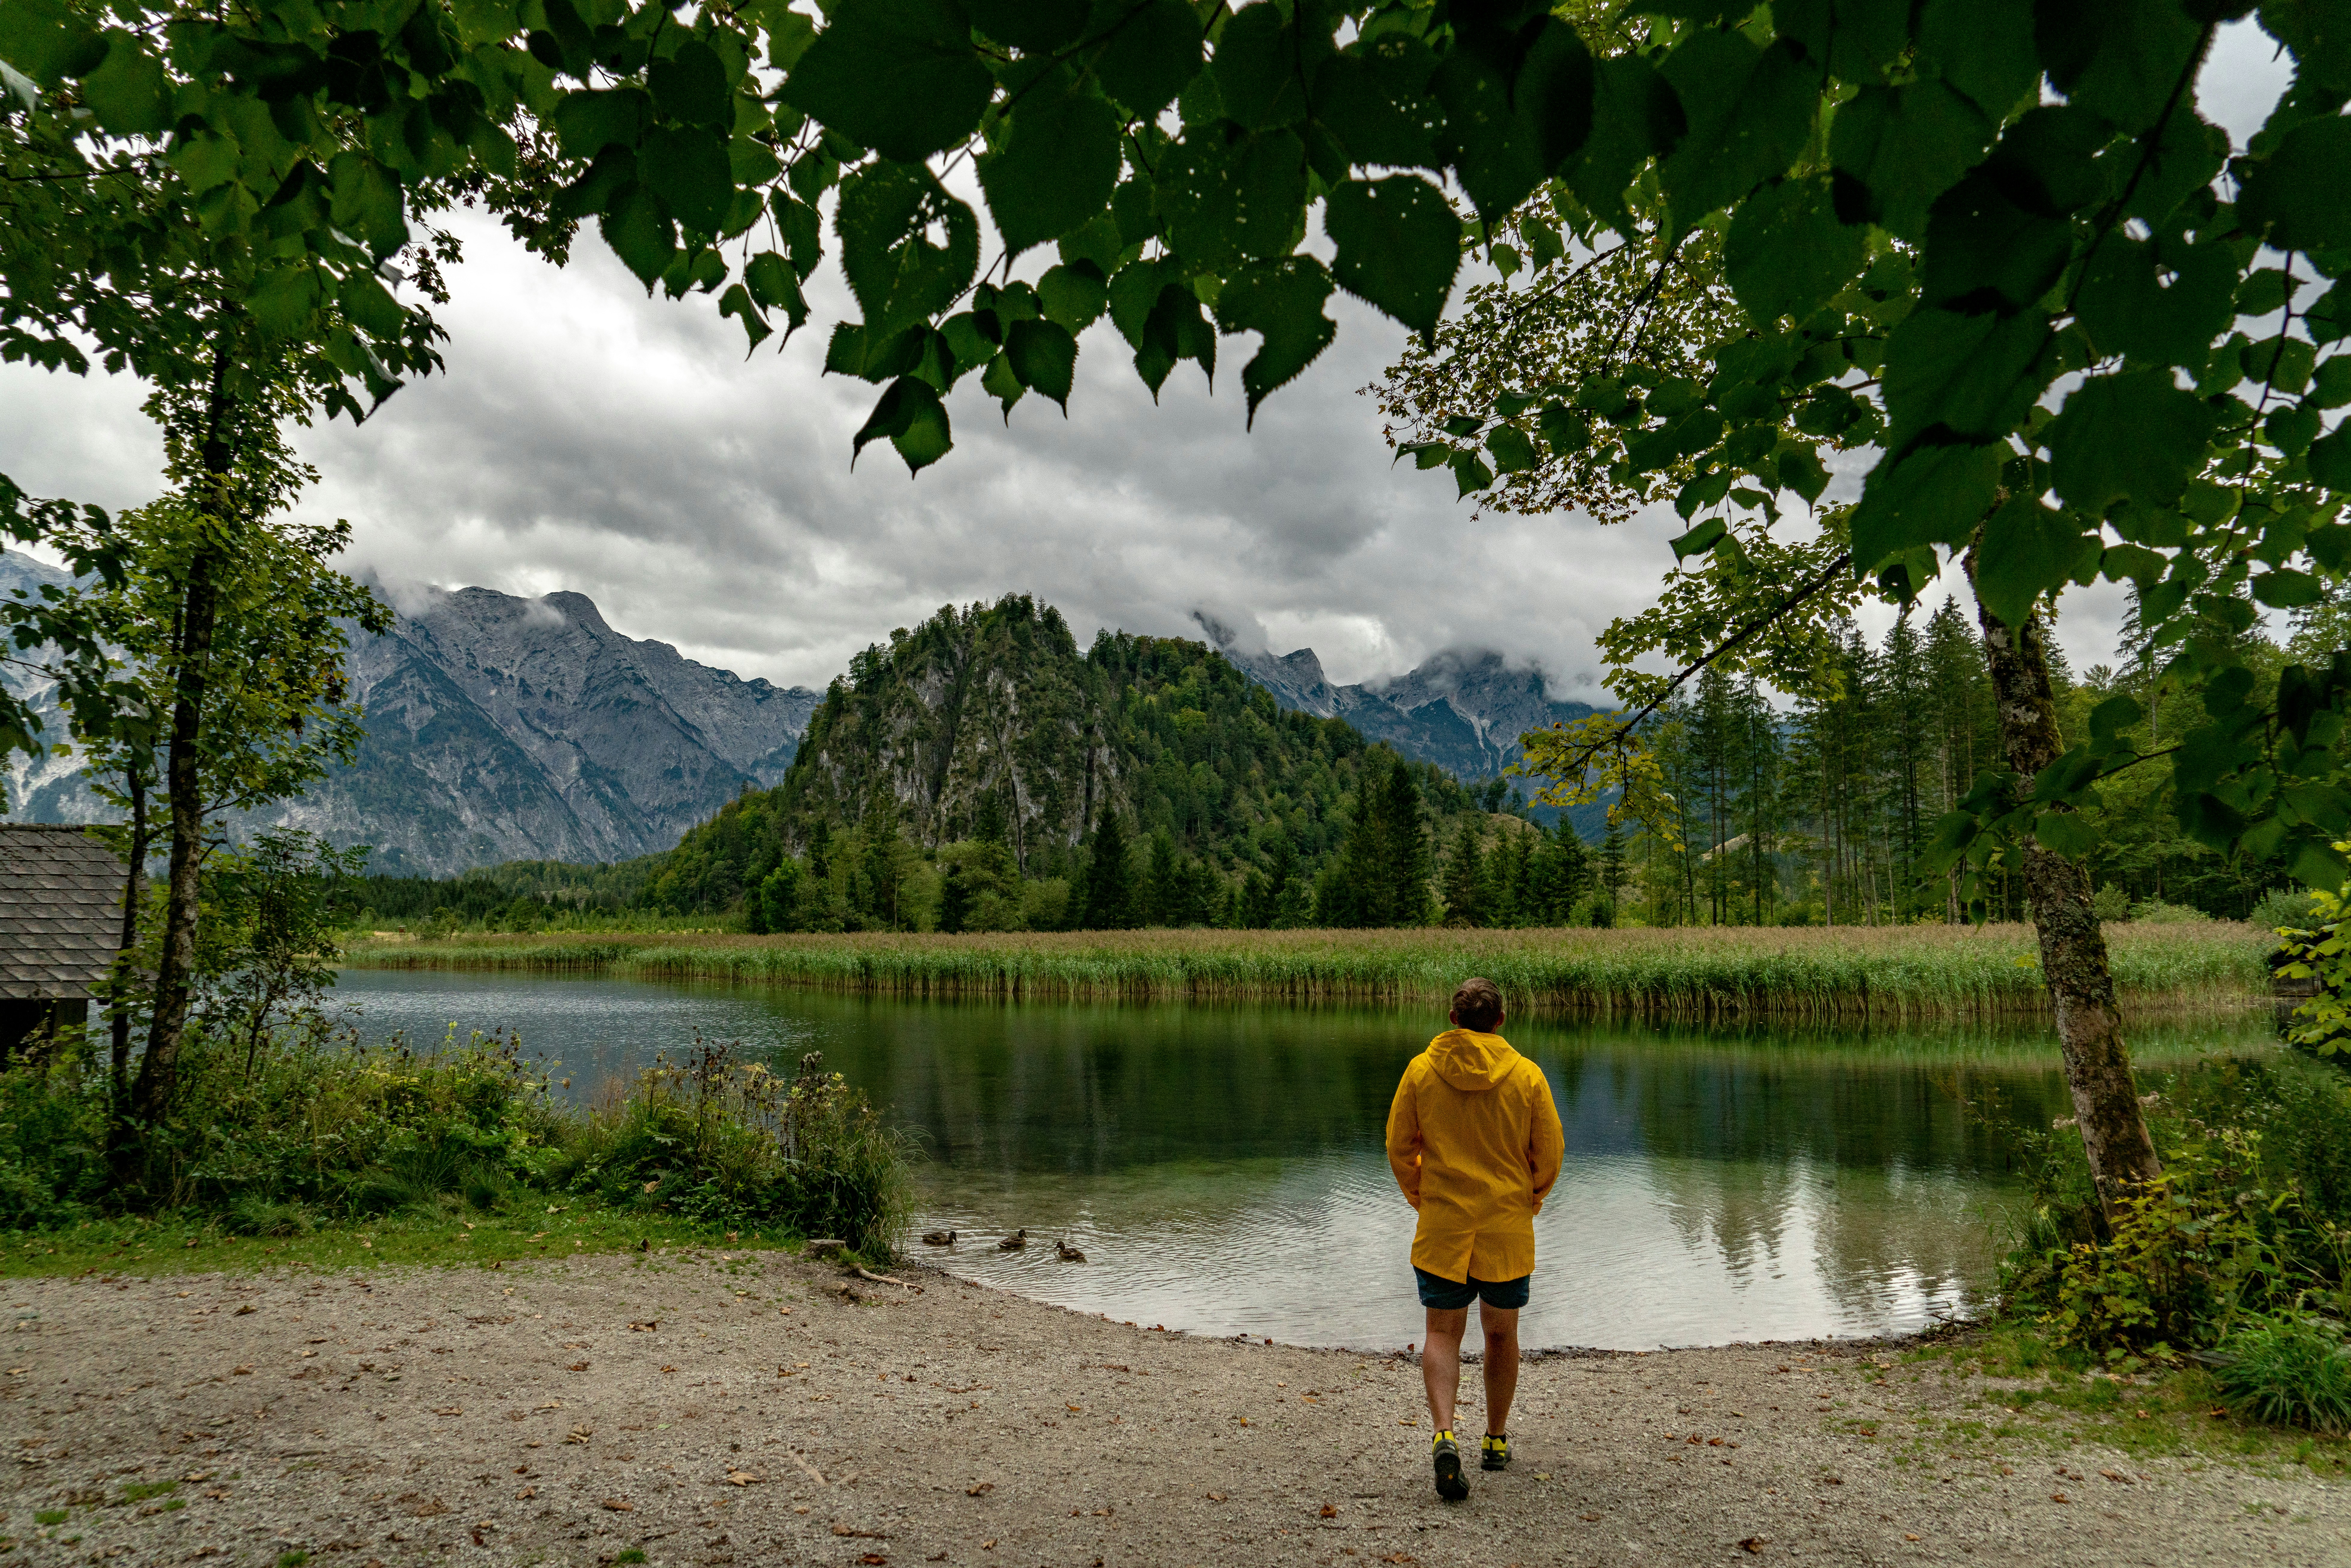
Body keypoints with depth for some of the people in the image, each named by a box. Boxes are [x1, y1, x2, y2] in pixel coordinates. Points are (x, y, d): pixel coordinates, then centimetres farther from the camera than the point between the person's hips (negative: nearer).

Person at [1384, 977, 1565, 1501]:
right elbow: (1550, 1153, -1)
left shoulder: (1421, 1069, -5)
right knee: (1501, 1335, 17)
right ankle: (1497, 1441, 29)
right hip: (1508, 1226, 1)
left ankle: (1444, 1435, -14)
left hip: (1442, 1225, -1)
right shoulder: (1526, 1075, -6)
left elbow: (1399, 1147, 0)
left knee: (1443, 1333, 6)